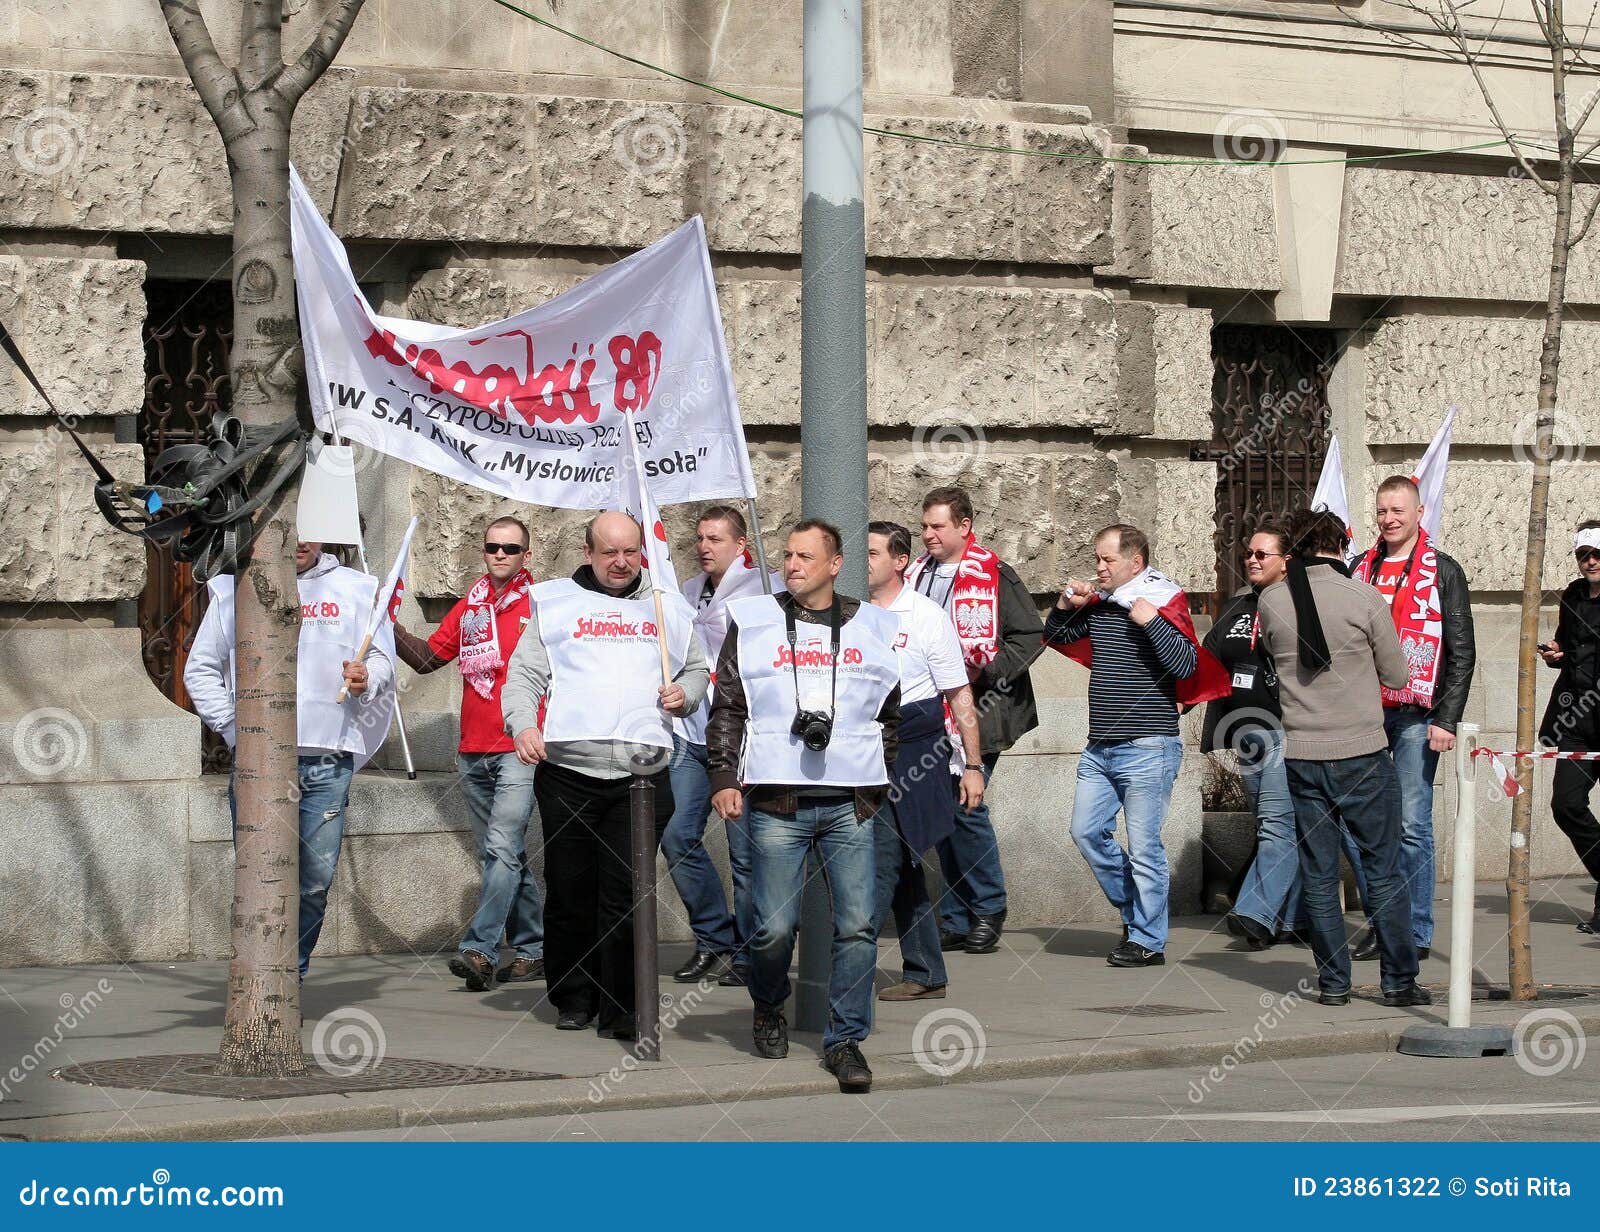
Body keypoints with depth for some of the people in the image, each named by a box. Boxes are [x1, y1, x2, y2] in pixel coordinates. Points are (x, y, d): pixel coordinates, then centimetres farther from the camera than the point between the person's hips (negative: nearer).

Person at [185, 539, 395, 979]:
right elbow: (200, 669, 14)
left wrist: (366, 678, -14)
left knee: (316, 880, 0)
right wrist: (230, 725, 1)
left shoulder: (355, 589, 13)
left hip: (328, 761, 1)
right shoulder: (234, 591, 11)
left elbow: (382, 658, 10)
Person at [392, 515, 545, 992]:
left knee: (502, 847, -18)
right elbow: (427, 657, 16)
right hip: (473, 751, 6)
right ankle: (532, 947, 19)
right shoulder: (468, 608, 15)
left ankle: (480, 949, -25)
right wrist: (390, 623, 5)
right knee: (499, 855, 11)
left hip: (520, 749, -6)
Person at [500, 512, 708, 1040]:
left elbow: (696, 668, 28)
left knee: (626, 894, -6)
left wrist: (686, 693, 4)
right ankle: (573, 1000, 17)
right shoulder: (555, 604, 10)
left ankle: (619, 1010, -1)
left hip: (642, 774, 1)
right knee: (569, 892, 3)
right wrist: (523, 724, -13)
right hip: (567, 772, -1)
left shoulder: (667, 608, 17)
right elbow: (523, 674, 5)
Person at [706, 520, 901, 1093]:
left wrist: (880, 785, 14)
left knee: (858, 924, -7)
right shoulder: (752, 620, 7)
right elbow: (727, 708, 6)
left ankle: (845, 1040, 2)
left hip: (850, 803, 1)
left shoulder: (871, 626, 11)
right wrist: (724, 779, -3)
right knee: (774, 926, -3)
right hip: (777, 801, -1)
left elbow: (891, 715, 19)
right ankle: (768, 1010, 25)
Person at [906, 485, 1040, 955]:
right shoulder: (916, 574, 14)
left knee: (965, 806, -13)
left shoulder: (993, 575, -5)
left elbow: (1029, 635, -7)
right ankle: (956, 920, 12)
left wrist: (984, 672, -14)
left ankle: (988, 910, 0)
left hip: (975, 712, -6)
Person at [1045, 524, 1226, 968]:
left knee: (1144, 846, -4)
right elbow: (1056, 638, 25)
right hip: (1099, 748, 8)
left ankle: (1147, 940, 4)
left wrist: (1151, 622, -24)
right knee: (1087, 832, 9)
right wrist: (1065, 606, 7)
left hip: (1147, 748, -7)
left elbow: (1187, 666, -18)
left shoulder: (1162, 604, -9)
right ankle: (1134, 910, 24)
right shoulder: (1097, 605, 10)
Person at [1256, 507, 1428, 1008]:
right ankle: (1398, 981, 7)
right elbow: (1396, 676, 0)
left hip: (1302, 755, 2)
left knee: (1318, 876, 9)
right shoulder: (1364, 598, -9)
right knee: (1384, 871, 6)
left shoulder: (1271, 601, -2)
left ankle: (1333, 982, 10)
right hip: (1363, 752, -2)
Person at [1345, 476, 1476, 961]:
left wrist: (1446, 719, -9)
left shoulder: (1443, 571, 3)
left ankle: (1416, 933, 3)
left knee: (1412, 825, -5)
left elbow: (1462, 652, -1)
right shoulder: (1361, 569, 14)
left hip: (1416, 715, -4)